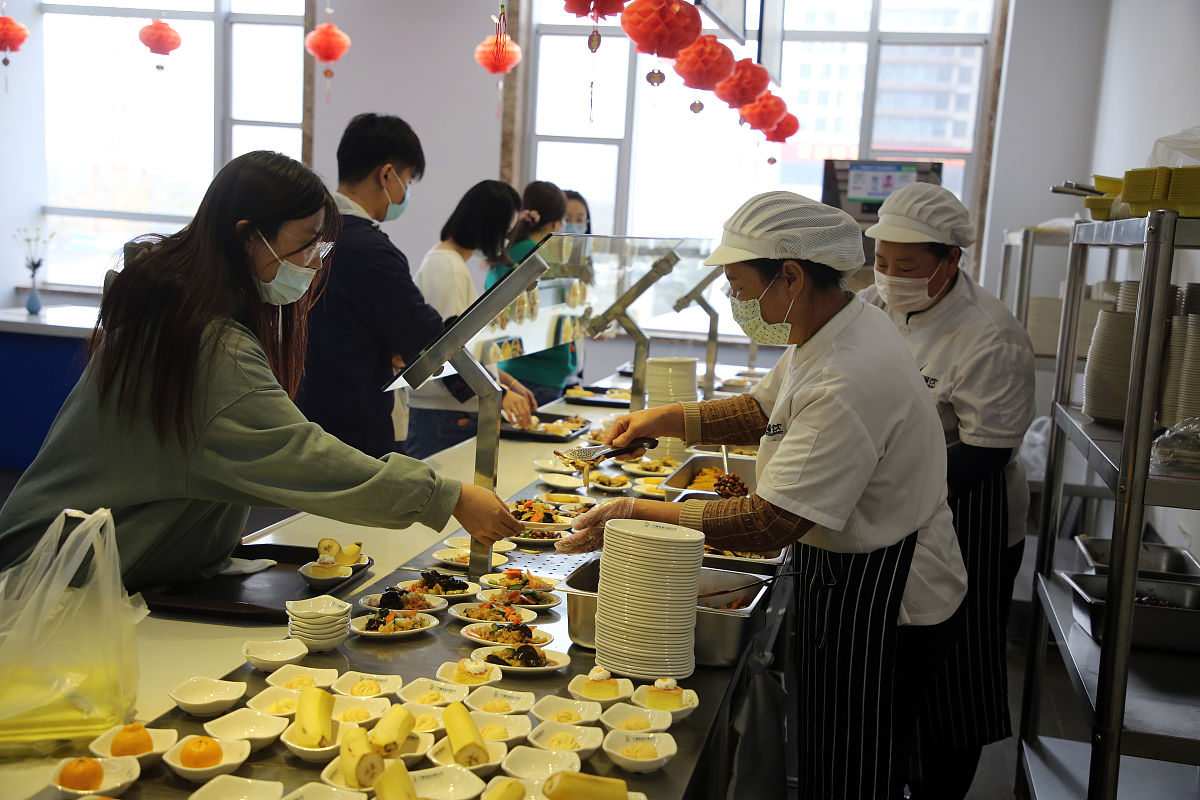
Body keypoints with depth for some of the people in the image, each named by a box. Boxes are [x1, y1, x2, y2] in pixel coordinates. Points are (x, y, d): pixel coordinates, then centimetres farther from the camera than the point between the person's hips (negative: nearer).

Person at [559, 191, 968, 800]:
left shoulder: (851, 381, -32)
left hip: (880, 607, -10)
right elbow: (765, 409, 17)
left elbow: (771, 523, -33)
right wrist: (668, 419, 3)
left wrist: (639, 515, -28)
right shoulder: (832, 329, 1)